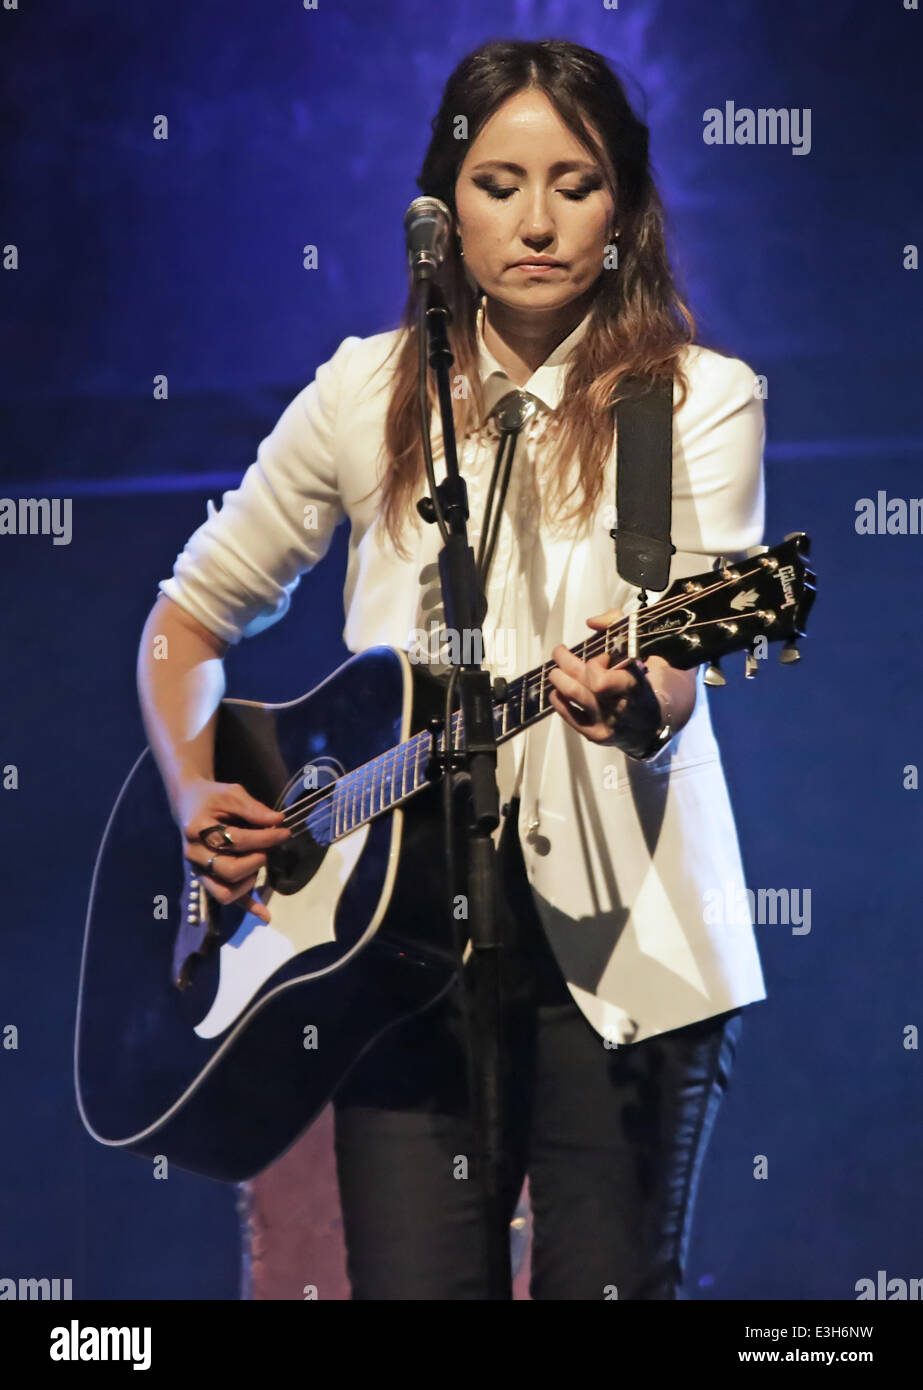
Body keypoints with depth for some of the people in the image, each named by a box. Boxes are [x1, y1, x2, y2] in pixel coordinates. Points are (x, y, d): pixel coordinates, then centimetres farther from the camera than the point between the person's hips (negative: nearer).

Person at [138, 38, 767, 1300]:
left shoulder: (698, 400, 2)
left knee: (609, 1284, 1)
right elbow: (189, 618, 18)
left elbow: (677, 658, -13)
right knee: (408, 1281, -2)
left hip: (616, 925, -2)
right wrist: (196, 793, 2)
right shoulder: (368, 391, 10)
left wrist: (637, 703, -36)